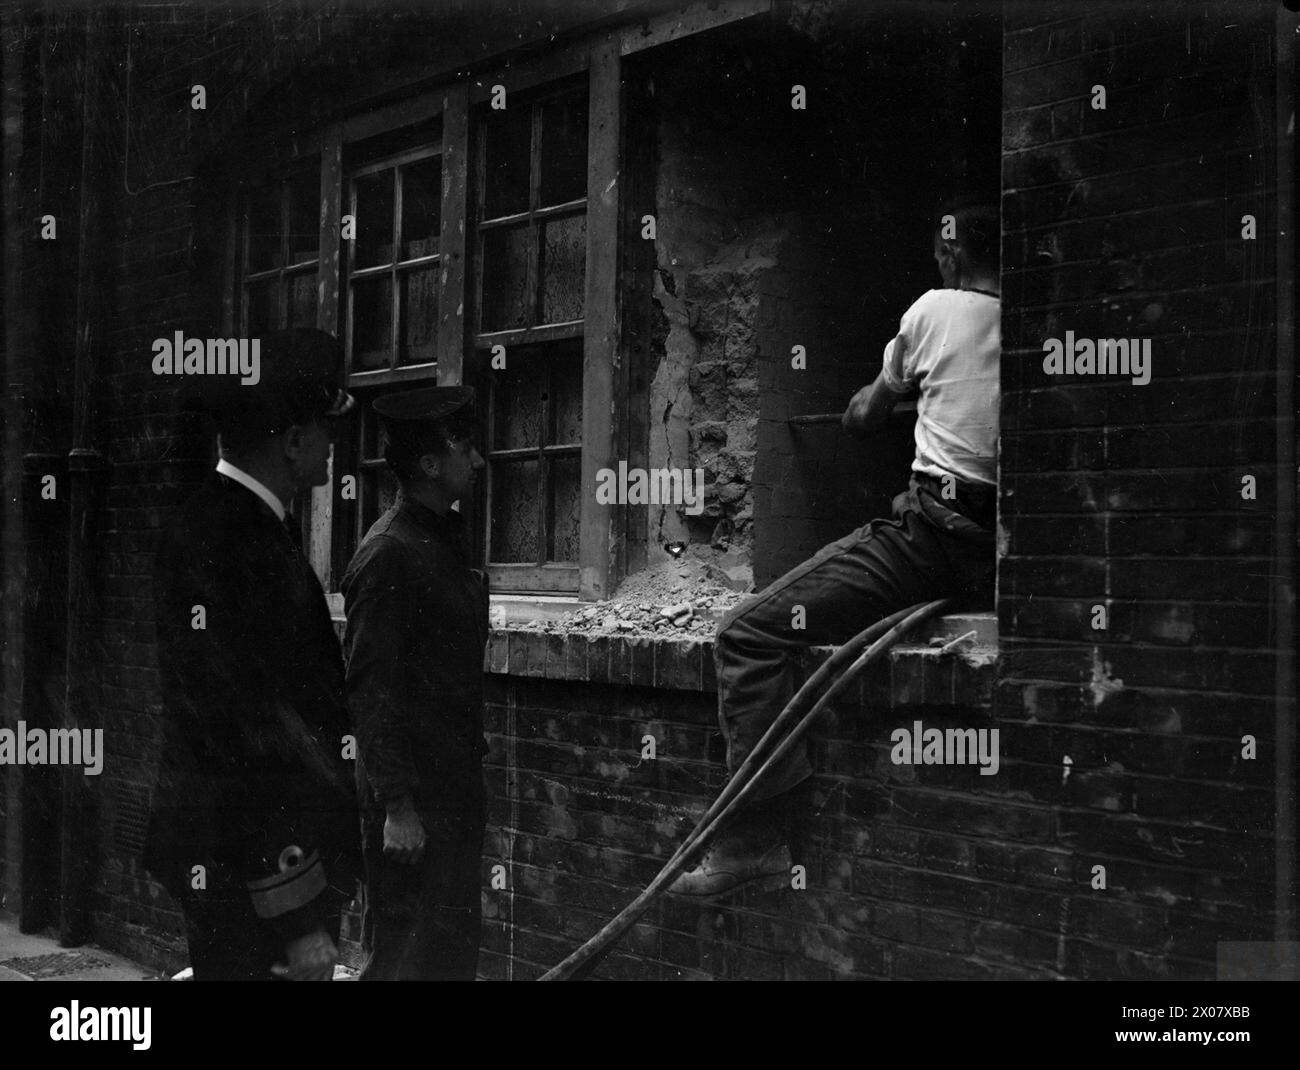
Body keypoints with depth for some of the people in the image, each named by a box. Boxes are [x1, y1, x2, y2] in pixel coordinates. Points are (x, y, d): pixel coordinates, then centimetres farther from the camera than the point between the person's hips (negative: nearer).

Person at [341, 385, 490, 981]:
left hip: (456, 787, 9)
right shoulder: (388, 554, -16)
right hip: (412, 795, -9)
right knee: (406, 956, 0)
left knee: (455, 950, 16)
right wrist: (397, 805, -20)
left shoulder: (446, 539, 12)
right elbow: (371, 690, -19)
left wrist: (468, 768, 15)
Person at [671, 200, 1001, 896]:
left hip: (936, 531, -7)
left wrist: (861, 403, 42)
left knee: (747, 636, -8)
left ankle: (755, 836, -17)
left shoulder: (936, 310, 6)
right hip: (998, 552, 8)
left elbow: (865, 417, 20)